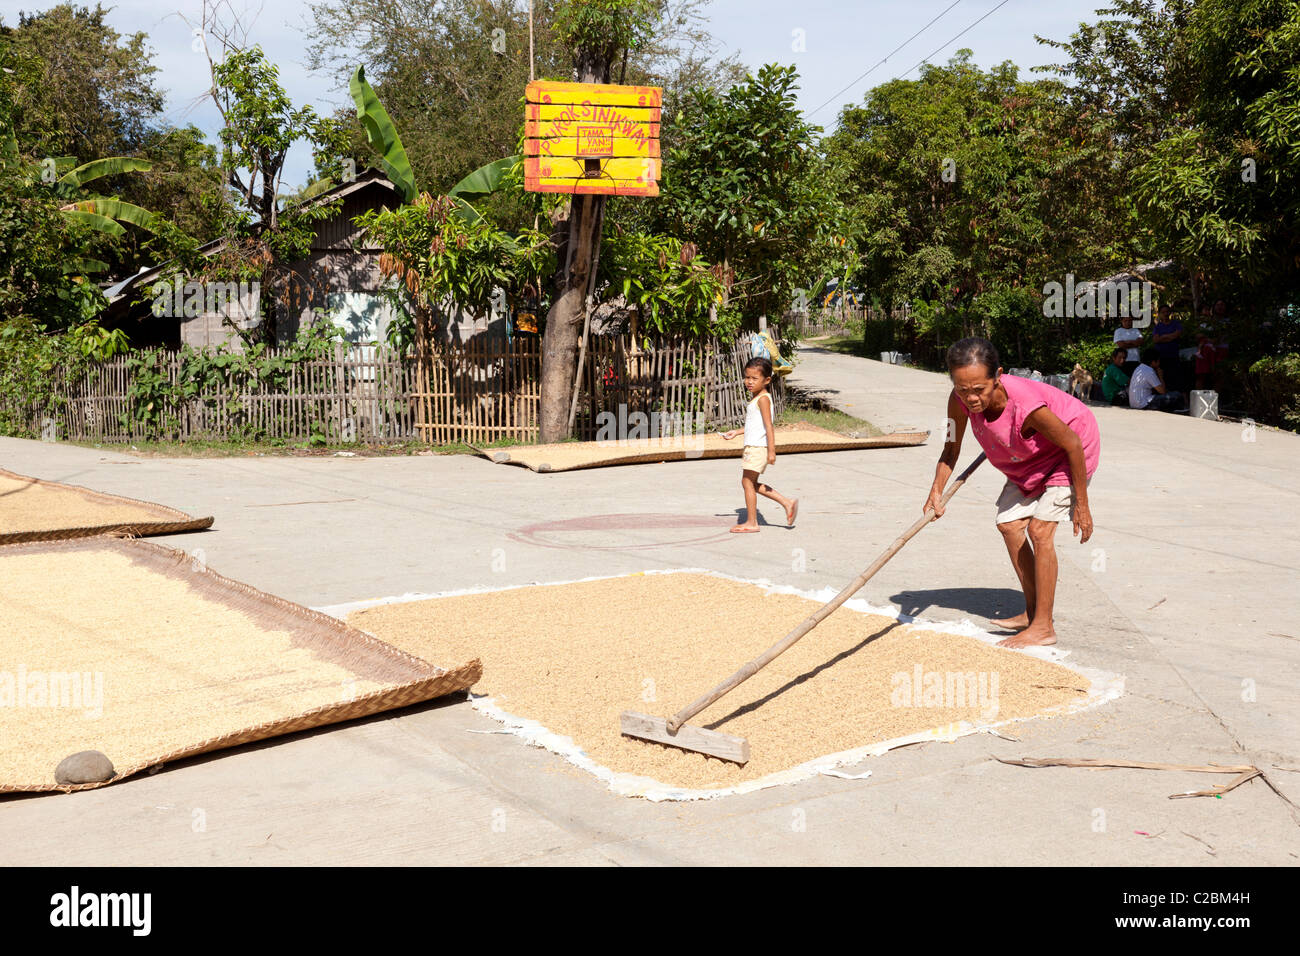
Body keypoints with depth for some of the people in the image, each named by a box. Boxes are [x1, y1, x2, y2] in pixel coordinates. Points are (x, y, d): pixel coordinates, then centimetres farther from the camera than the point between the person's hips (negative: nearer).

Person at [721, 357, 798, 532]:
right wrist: (736, 432, 24)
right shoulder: (756, 398, 15)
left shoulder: (763, 399, -15)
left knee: (747, 482, -3)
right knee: (751, 484, 15)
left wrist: (772, 450, -25)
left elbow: (768, 426, -21)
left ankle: (751, 523, 5)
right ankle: (787, 502, 18)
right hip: (752, 447, 10)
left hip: (757, 447, -10)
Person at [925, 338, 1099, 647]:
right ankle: (1033, 612, 23)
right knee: (1009, 524, 8)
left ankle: (1043, 627, -7)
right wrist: (937, 491, -26)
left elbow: (1071, 444, -28)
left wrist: (1081, 505, -21)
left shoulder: (1025, 406, -42)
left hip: (1069, 453, -8)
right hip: (1028, 460, 8)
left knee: (1039, 529, -16)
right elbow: (951, 450, -10)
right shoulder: (961, 400, -25)